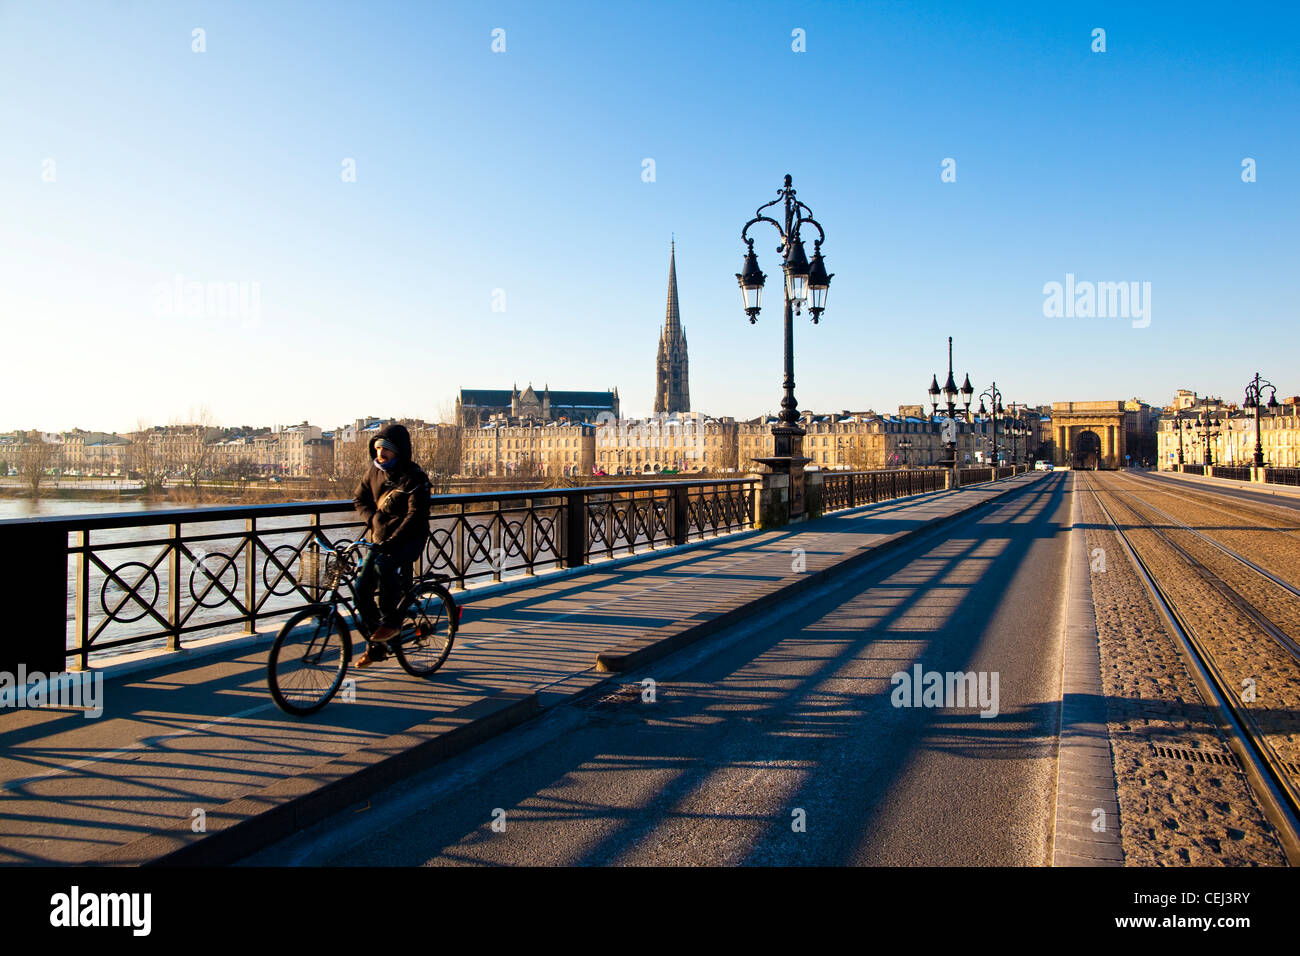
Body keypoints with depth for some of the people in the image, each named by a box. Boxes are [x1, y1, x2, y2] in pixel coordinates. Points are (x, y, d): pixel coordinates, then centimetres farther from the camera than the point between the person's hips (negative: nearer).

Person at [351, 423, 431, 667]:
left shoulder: (414, 477, -13)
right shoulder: (374, 471, 5)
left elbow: (416, 514, -21)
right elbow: (360, 499, 16)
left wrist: (393, 540, -31)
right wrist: (373, 519, -4)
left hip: (409, 538, -6)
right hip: (379, 537, 6)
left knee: (384, 565, -35)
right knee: (362, 588, -5)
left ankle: (392, 621, -15)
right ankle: (376, 645, 11)